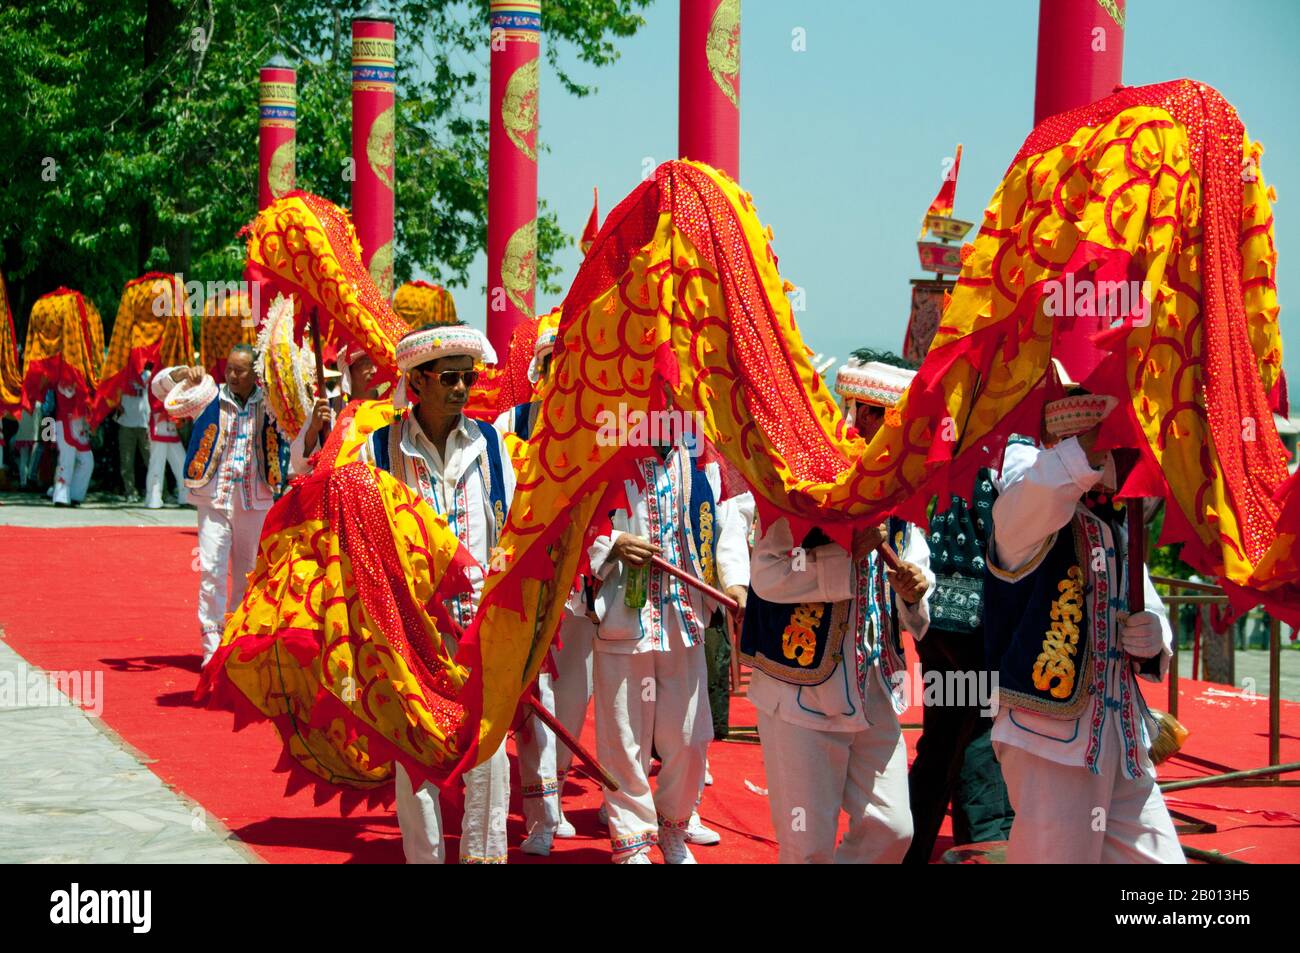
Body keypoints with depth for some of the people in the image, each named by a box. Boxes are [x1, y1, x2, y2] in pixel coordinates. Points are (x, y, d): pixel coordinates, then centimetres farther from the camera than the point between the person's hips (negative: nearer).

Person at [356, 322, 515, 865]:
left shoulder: (488, 443, 6)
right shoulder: (382, 448, -1)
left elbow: (511, 526, 10)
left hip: (480, 615, 1)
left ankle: (485, 852, 11)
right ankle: (424, 855, 14)